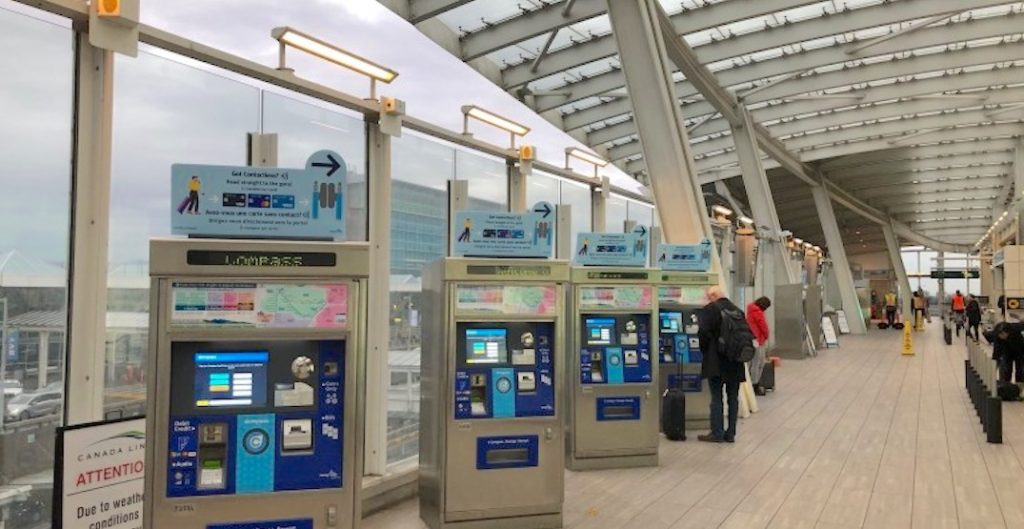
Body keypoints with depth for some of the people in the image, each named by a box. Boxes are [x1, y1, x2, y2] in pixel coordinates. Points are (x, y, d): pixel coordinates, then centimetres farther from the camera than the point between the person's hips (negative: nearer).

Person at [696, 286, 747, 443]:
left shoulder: (710, 309, -9)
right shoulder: (738, 311, 11)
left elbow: (704, 332, -17)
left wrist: (705, 350, -1)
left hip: (716, 361, -6)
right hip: (735, 363, 6)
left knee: (716, 398, 0)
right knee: (733, 398, 11)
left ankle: (717, 433, 2)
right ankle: (730, 433, 15)